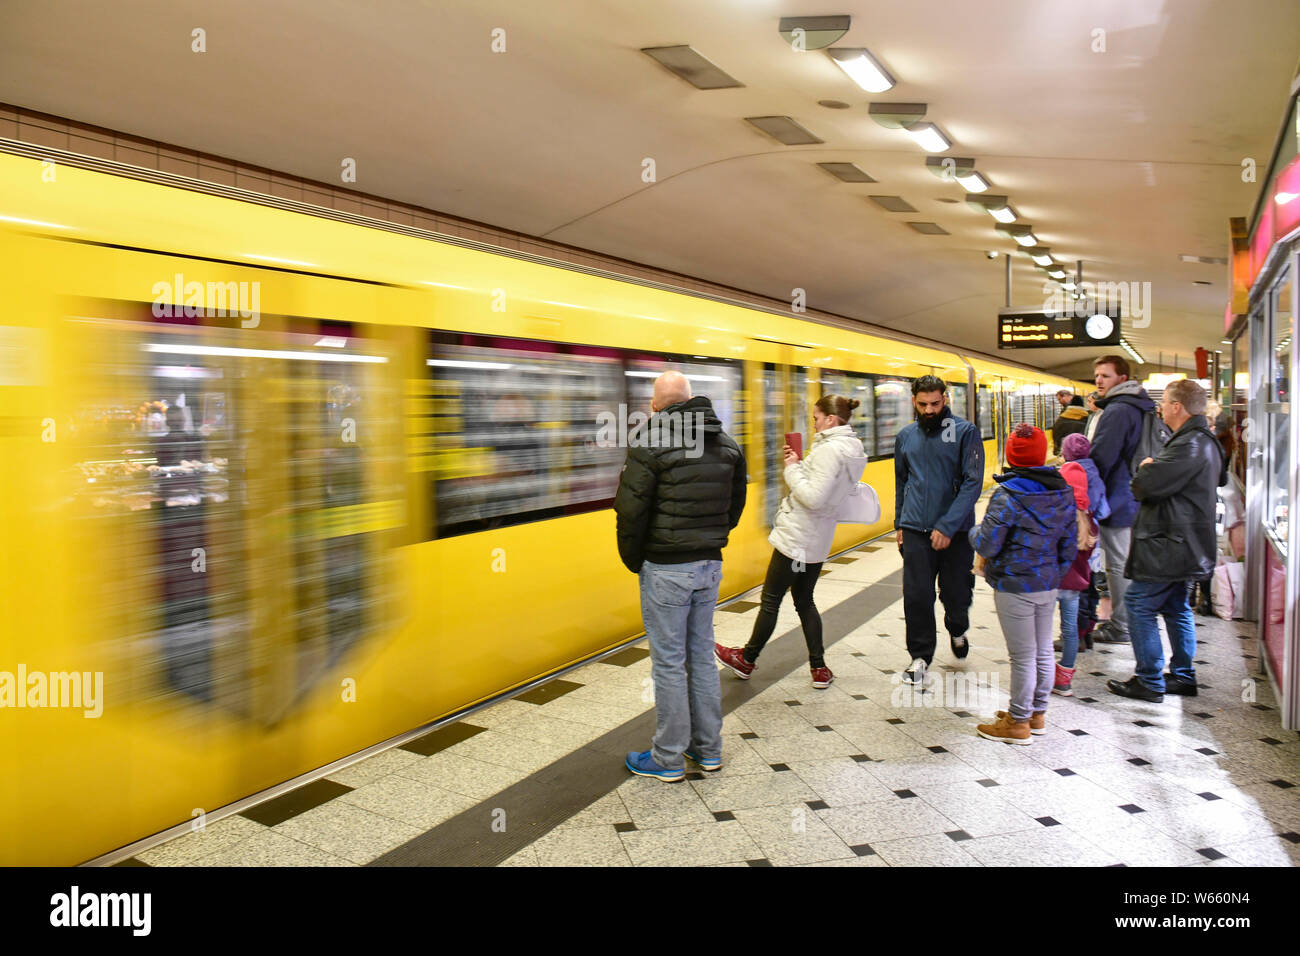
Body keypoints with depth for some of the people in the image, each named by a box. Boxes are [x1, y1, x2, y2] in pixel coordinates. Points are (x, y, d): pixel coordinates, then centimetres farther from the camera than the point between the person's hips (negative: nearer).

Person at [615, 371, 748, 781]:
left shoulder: (650, 443, -13)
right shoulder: (727, 444, 8)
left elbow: (631, 511, -13)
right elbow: (735, 506, 13)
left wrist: (633, 561, 1)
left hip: (666, 569, -6)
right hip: (710, 564, 6)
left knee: (669, 663, 3)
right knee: (702, 655, 17)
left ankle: (668, 759, 14)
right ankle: (708, 749, 27)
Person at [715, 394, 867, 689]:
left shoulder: (830, 449, -21)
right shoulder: (853, 449, 9)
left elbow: (814, 497, -27)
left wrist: (792, 469, -14)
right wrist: (799, 463, 4)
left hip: (796, 537, -9)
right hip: (818, 540, 9)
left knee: (770, 600, 5)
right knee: (804, 601, 18)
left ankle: (747, 660, 21)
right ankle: (819, 668, 19)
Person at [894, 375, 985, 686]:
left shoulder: (965, 432, -6)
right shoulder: (906, 437, 7)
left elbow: (973, 483, -11)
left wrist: (948, 526, -18)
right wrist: (899, 523, 15)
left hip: (955, 531, -2)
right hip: (916, 531, 2)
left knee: (956, 593, 9)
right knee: (917, 596, -1)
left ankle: (957, 631, 43)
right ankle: (921, 656, 17)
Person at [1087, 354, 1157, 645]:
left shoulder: (1117, 411, -19)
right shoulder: (1141, 408, 14)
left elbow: (1100, 459, -22)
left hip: (1117, 501, -10)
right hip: (1135, 499, 10)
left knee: (1119, 565, -2)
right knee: (1129, 562, 18)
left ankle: (1121, 627, 7)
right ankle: (1129, 620, 29)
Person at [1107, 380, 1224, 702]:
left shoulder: (1188, 446, -23)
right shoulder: (1206, 441, 13)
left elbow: (1146, 485, -26)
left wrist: (1145, 468, -2)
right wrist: (1153, 469, 8)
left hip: (1167, 547, -11)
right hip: (1185, 544, 11)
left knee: (1139, 606, -4)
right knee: (1176, 608, 19)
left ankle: (1149, 682, 1)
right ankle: (1182, 676, 28)